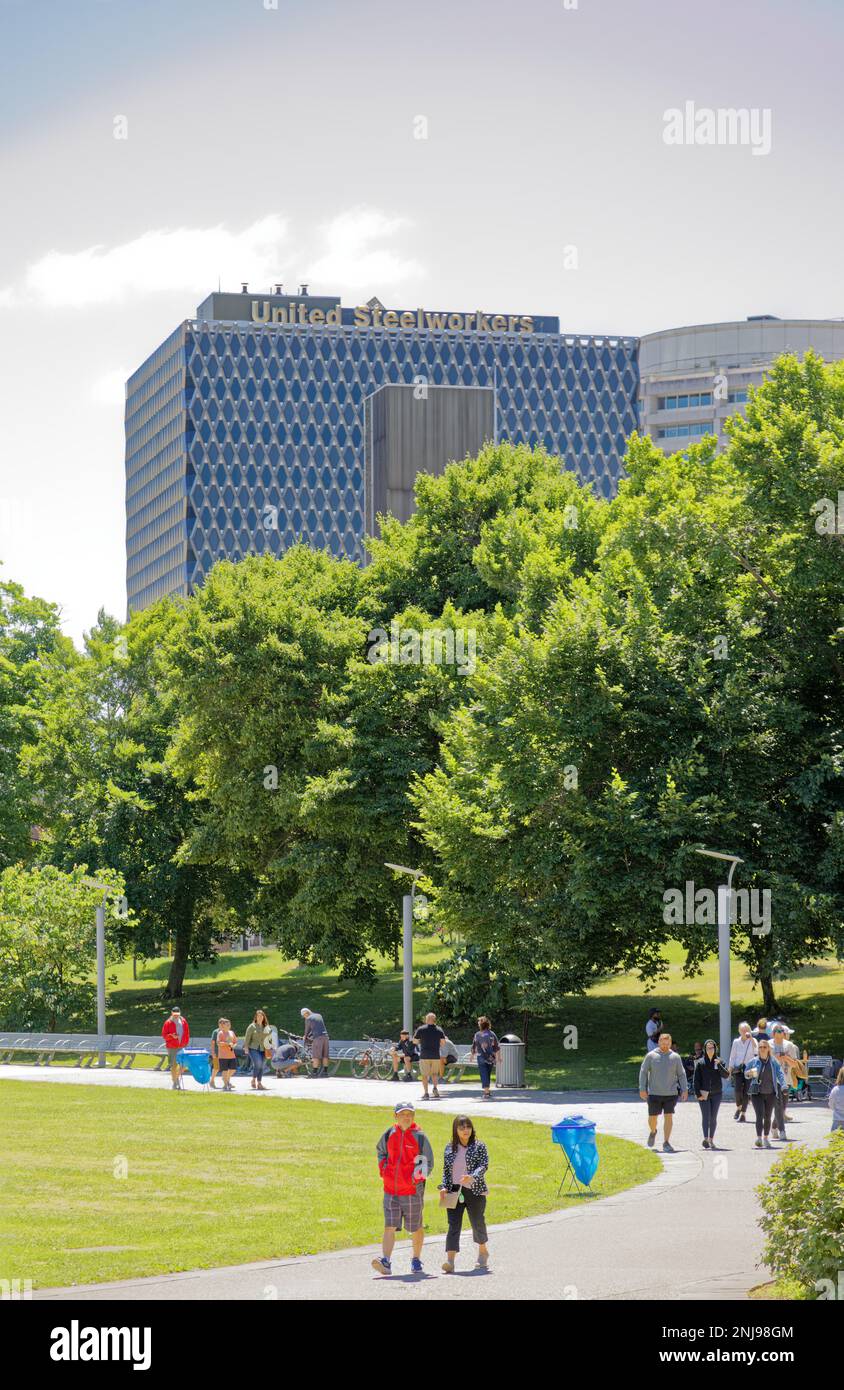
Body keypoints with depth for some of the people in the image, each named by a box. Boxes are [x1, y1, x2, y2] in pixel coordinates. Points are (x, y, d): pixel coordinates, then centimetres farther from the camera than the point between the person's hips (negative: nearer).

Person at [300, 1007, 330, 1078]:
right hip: (325, 1036, 7)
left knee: (316, 1056, -5)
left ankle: (315, 1072, -7)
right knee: (325, 1055, 8)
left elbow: (307, 1030, 8)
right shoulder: (319, 1016, 20)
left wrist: (305, 1037, 28)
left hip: (318, 1037, -7)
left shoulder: (308, 1019, -1)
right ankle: (325, 1071, 9)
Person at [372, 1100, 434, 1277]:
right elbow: (380, 1151, 26)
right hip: (390, 1189, 2)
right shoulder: (389, 1135, 5)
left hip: (412, 1191, -2)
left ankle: (416, 1261, 29)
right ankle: (386, 1262, -18)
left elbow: (428, 1163, 2)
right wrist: (383, 1169, 11)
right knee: (389, 1227, -9)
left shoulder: (419, 1137, -3)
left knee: (415, 1228, 11)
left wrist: (417, 1177, -13)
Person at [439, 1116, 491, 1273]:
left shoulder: (479, 1146, 0)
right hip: (454, 1191, 2)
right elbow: (446, 1170, 15)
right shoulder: (449, 1148, 10)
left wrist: (472, 1177, -28)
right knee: (453, 1225, -10)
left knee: (478, 1223, 10)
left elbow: (484, 1165, -11)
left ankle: (483, 1251, 37)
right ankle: (450, 1260, -19)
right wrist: (444, 1187, 2)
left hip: (475, 1191, -2)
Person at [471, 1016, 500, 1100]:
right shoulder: (492, 1034, 1)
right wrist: (498, 1057, 6)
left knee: (484, 1076, -3)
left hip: (481, 1058, -3)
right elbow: (497, 1048, 0)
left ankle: (486, 1093, -12)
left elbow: (474, 1047, 2)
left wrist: (472, 1055, 19)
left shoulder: (477, 1035, -5)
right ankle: (486, 1090, 29)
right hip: (491, 1058, 3)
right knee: (488, 1075, 17)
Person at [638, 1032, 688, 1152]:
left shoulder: (675, 1057, 5)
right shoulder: (651, 1056, 0)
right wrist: (642, 1089, -4)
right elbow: (643, 1072, 3)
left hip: (671, 1093, 1)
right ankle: (652, 1132, 37)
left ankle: (666, 1143, 1)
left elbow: (681, 1074, 9)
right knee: (653, 1117, 5)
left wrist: (684, 1090, 1)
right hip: (654, 1093, -1)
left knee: (669, 1117, -5)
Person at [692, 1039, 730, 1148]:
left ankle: (711, 1139, 12)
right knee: (706, 1116, -11)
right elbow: (696, 1079, 0)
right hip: (703, 1094, -2)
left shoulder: (719, 1061, 6)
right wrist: (698, 1093, -7)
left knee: (713, 1118, 5)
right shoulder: (700, 1062, 1)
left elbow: (726, 1075, -5)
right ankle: (705, 1138, -19)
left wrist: (719, 1065, -18)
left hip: (716, 1094, 2)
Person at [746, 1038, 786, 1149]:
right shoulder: (754, 1061, 2)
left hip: (770, 1094, 2)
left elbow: (780, 1074, -2)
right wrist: (750, 1073, -13)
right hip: (757, 1093, -2)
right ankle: (759, 1138, -24)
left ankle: (766, 1139, 24)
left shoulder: (773, 1062, 3)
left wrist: (783, 1085, -18)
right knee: (759, 1115, -15)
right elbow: (746, 1073, 11)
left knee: (767, 1117, 11)